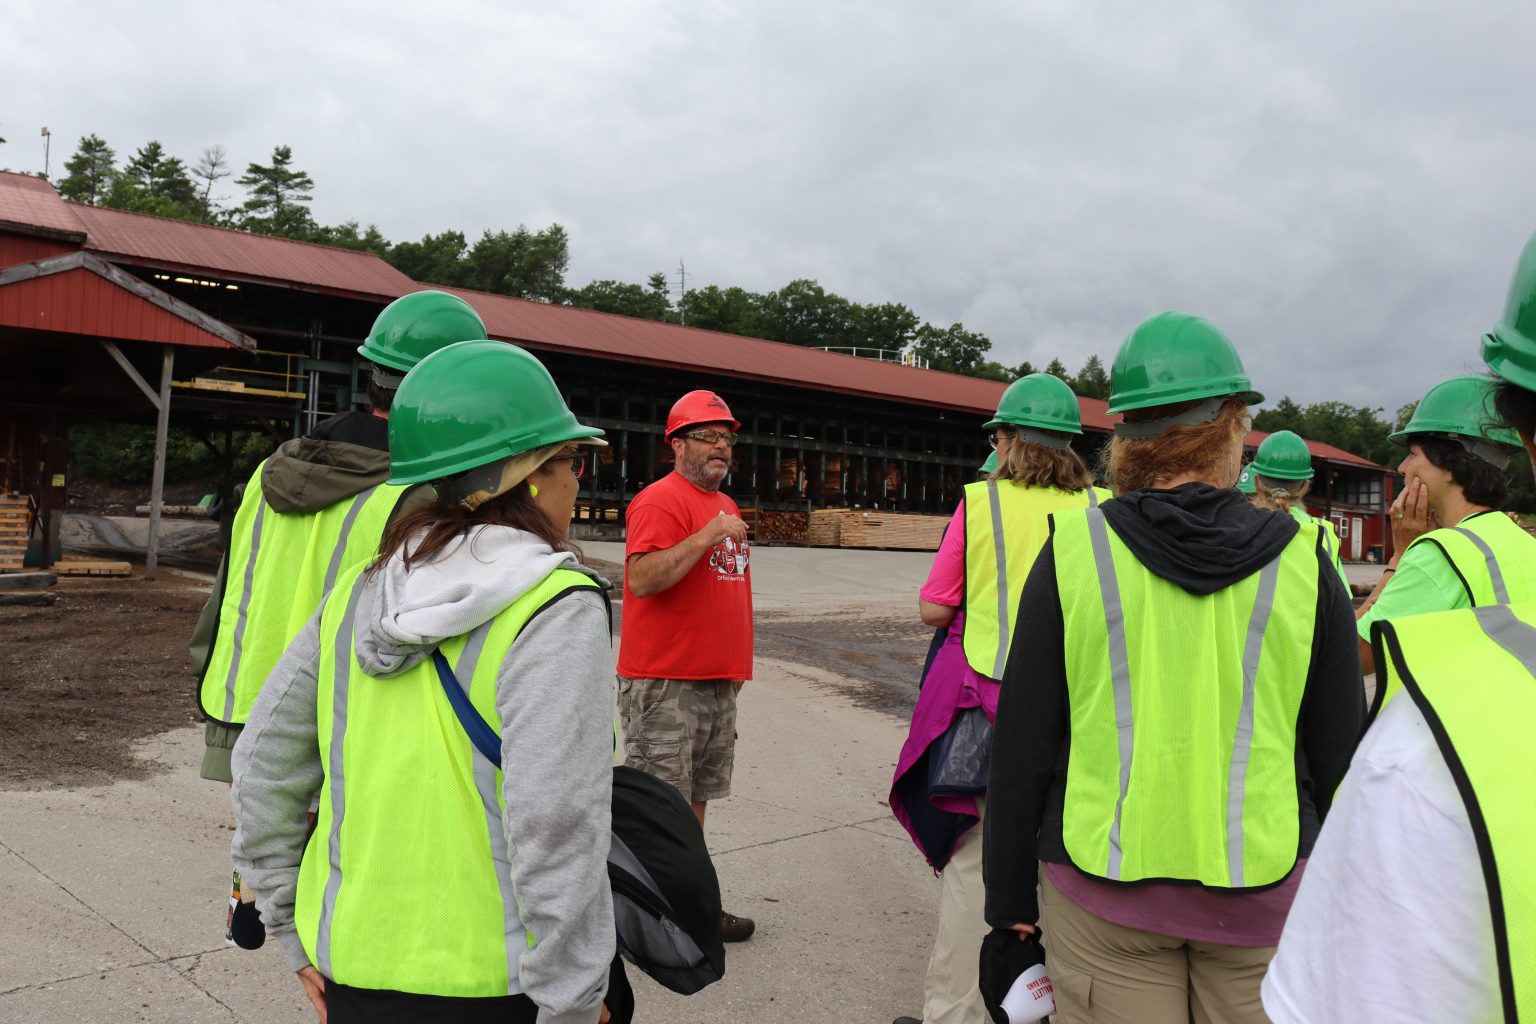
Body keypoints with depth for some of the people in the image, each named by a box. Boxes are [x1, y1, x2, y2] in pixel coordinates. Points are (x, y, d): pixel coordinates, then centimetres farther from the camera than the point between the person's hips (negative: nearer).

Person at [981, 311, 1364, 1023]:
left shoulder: (1072, 551, -8)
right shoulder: (1301, 561, -5)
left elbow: (1023, 748, -5)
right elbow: (1339, 754, 2)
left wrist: (1009, 898, 6)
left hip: (1102, 891, -1)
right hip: (1262, 899, 1)